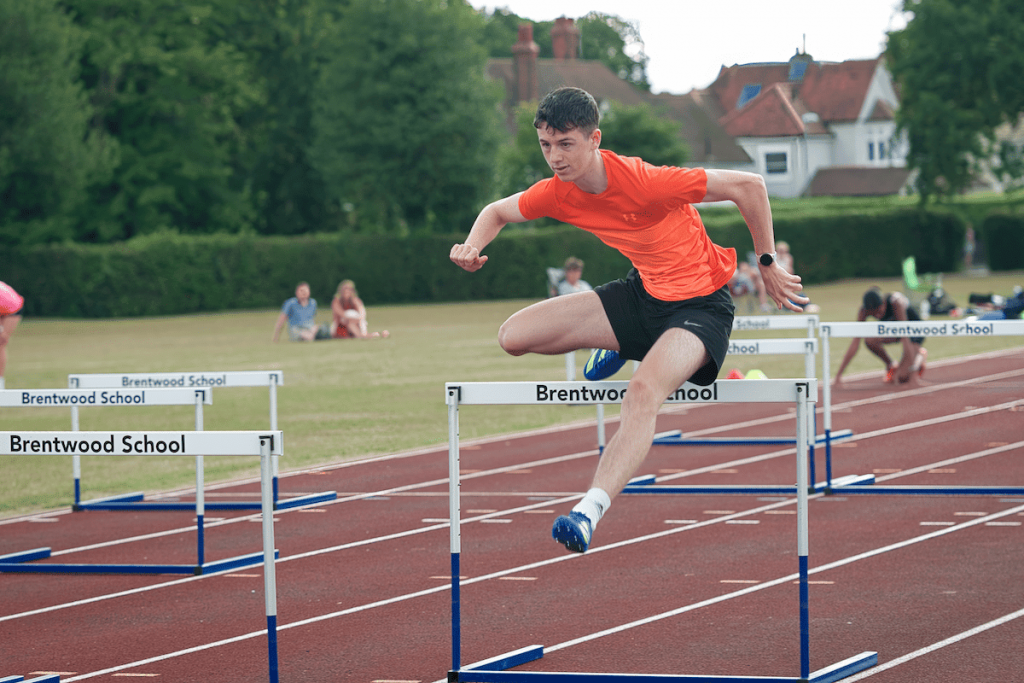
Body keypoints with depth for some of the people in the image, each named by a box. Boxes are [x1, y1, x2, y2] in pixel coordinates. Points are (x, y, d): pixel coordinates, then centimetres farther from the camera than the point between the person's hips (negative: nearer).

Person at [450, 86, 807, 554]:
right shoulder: (557, 193, -9)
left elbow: (749, 186, -21)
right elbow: (497, 212, 12)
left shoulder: (644, 181, -28)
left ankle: (589, 512, -45)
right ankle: (617, 348, 22)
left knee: (642, 394, -36)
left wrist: (767, 264, -12)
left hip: (701, 303, -7)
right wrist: (473, 246, -12)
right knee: (513, 336, -4)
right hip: (644, 294, 7)